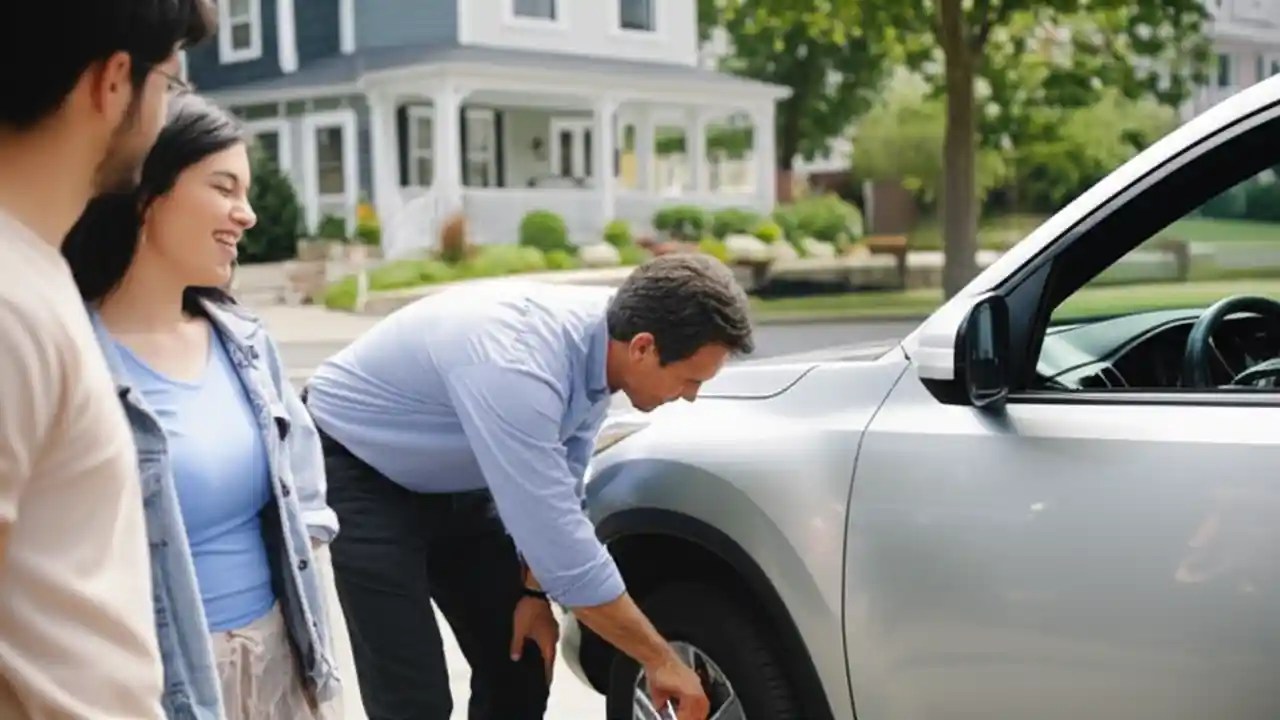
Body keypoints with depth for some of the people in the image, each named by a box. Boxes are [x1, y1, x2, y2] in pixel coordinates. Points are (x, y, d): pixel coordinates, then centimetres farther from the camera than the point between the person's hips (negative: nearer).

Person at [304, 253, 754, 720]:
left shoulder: (599, 337, -15)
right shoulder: (515, 369, -39)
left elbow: (556, 488, 1)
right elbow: (566, 550, -36)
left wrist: (533, 589, -3)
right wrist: (660, 660, -26)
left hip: (449, 479, 8)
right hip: (356, 470, -8)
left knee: (519, 663, 8)